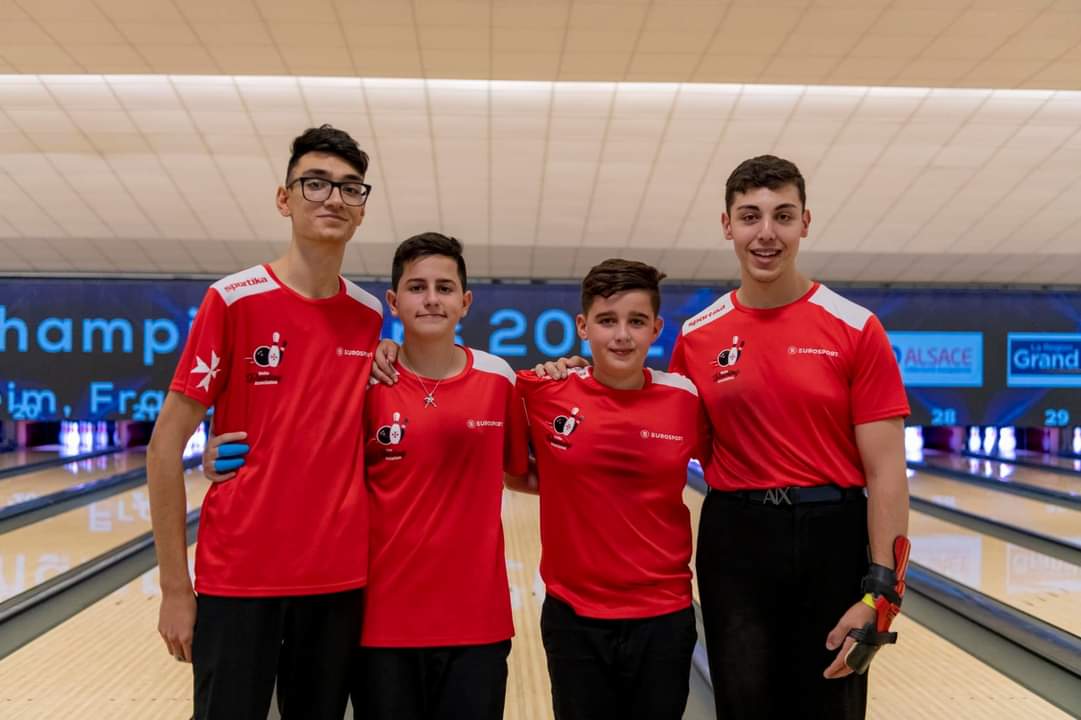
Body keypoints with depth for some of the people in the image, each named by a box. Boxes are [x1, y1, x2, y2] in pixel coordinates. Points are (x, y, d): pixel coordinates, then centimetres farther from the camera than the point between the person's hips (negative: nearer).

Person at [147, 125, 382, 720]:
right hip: (239, 576, -4)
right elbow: (166, 446, -7)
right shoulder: (233, 300, -8)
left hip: (339, 577, 4)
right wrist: (174, 586, -8)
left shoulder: (369, 316, 5)